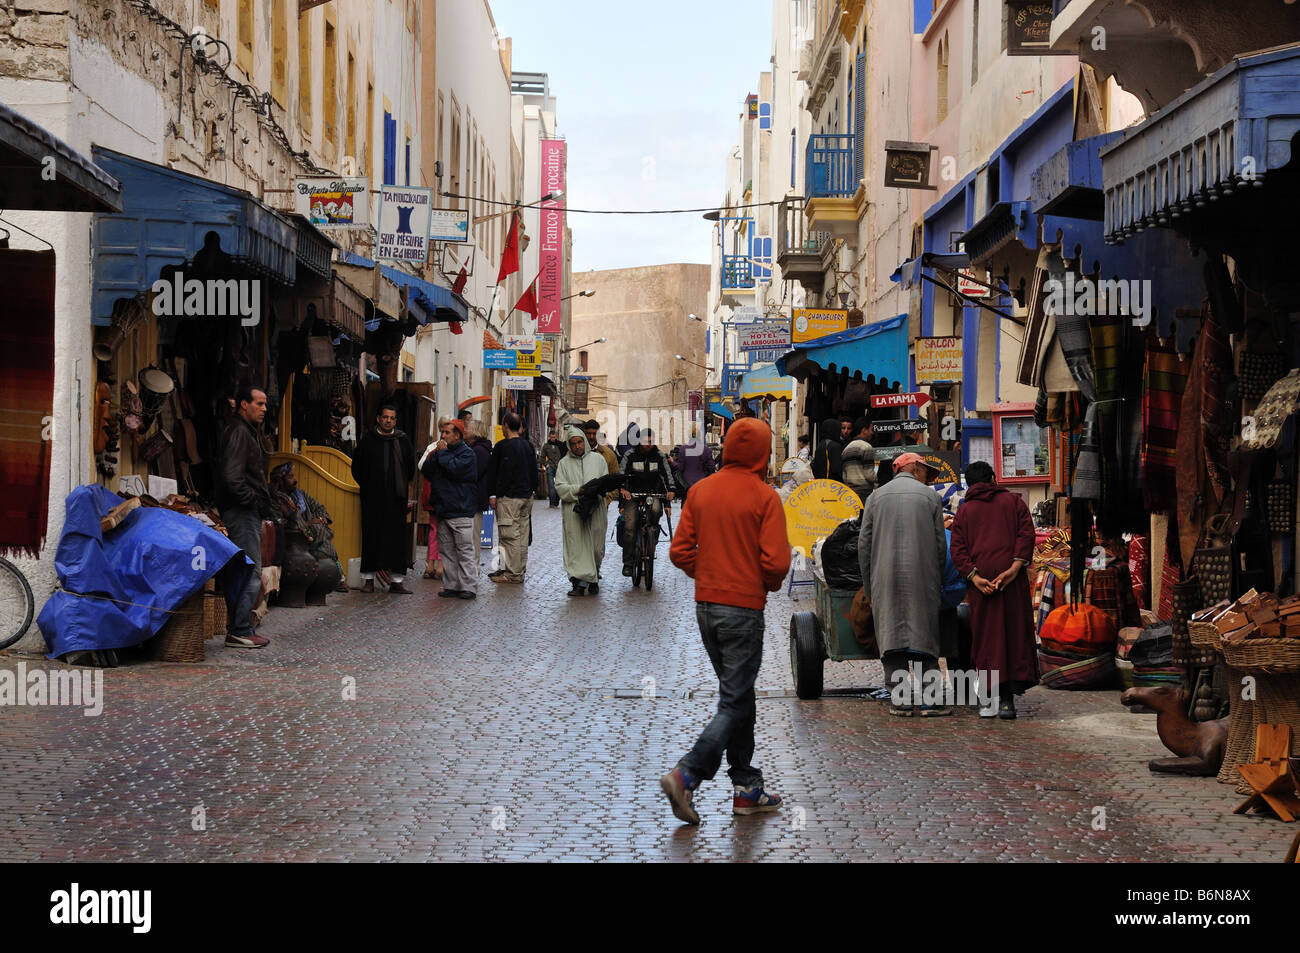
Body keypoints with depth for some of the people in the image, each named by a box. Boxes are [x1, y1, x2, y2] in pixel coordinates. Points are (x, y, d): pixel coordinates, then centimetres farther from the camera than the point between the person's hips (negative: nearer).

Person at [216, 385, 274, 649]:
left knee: (248, 571, 12)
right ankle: (240, 632, -8)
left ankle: (240, 629, 15)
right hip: (242, 511, -11)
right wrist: (255, 501, -17)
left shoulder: (246, 431, 20)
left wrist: (262, 502, 14)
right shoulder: (239, 432, -13)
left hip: (246, 511, 11)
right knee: (251, 571, -10)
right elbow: (231, 477, -23)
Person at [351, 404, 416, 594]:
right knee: (372, 537, 0)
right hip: (372, 499, -1)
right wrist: (367, 486, 6)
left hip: (396, 498, 1)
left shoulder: (403, 441, 8)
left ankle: (396, 581, 2)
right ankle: (369, 580, 6)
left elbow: (410, 466, 17)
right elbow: (357, 468, 9)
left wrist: (404, 486, 11)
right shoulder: (368, 440, 3)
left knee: (397, 537, -1)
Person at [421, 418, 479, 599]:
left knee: (465, 550, -7)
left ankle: (469, 587, -7)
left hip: (461, 511, -7)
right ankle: (451, 586, 10)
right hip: (443, 510, 7)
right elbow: (426, 472, 11)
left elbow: (455, 469, -20)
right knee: (447, 551, 7)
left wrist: (442, 453, -8)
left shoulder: (467, 454, -3)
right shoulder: (440, 451, 18)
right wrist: (435, 454, -3)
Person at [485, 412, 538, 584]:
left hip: (509, 497, -8)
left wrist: (492, 495, -8)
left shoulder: (502, 447, -12)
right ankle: (520, 571, 17)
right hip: (527, 496, 8)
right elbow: (534, 471, 18)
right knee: (522, 534, 12)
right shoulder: (528, 446, 11)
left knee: (510, 535, -6)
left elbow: (493, 472, -12)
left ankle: (513, 574, -7)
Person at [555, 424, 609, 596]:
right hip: (573, 510, -1)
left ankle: (593, 579, 22)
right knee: (576, 546, -8)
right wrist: (578, 490, -16)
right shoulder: (564, 463, 9)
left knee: (596, 546, 5)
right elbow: (560, 487, 0)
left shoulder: (598, 459, 12)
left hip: (595, 510, 1)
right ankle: (580, 583, -10)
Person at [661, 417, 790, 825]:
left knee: (738, 696, 16)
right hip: (744, 608, -6)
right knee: (734, 703, -2)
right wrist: (770, 585, 4)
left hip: (706, 606, 6)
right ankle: (686, 775, -16)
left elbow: (680, 552, 3)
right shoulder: (765, 497, -11)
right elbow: (776, 562, -16)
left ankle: (747, 787, 19)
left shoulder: (700, 491, 5)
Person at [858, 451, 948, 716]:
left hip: (885, 578, 1)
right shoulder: (930, 496, 6)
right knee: (924, 633, 2)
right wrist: (938, 580, 16)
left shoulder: (876, 497, 9)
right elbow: (940, 545, 5)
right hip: (921, 578, -1)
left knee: (892, 635, 1)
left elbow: (864, 544, 6)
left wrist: (868, 585, 11)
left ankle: (902, 699, -4)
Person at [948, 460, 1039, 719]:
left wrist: (975, 577, -8)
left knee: (987, 635, 4)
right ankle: (1007, 699, -7)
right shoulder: (1012, 501, 12)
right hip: (1012, 578, -1)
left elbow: (958, 549, 0)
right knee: (1016, 632, 2)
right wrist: (1015, 568, -11)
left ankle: (994, 697, -1)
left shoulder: (964, 510, 14)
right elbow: (1027, 533, -3)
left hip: (980, 576, 1)